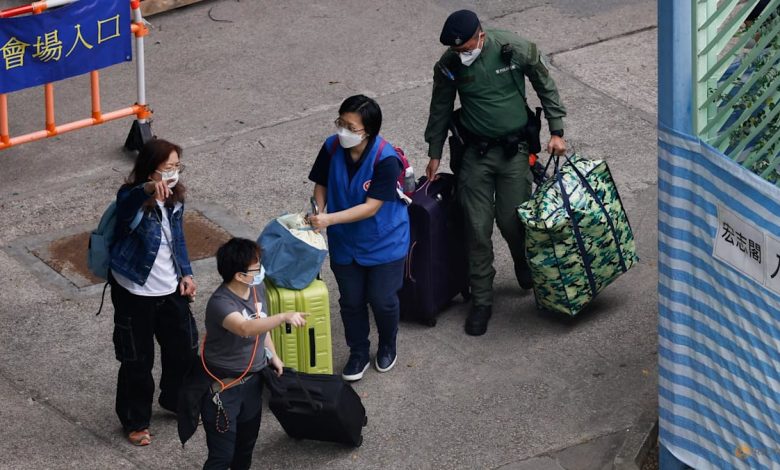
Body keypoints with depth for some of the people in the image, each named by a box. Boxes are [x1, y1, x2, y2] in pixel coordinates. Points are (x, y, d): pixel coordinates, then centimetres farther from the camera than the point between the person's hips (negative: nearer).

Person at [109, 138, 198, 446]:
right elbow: (127, 202, -48)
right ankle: (135, 421, 25)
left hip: (170, 289, 7)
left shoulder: (175, 197, 0)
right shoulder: (132, 199, -22)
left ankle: (177, 400, 45)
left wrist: (186, 273, 8)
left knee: (184, 347, 19)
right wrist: (149, 188, -69)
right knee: (138, 360, 6)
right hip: (135, 292, -7)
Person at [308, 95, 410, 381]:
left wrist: (330, 219, -35)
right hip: (344, 242, 4)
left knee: (382, 300, 7)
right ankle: (358, 353, 33)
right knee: (351, 301, 12)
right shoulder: (332, 148, -15)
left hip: (383, 242, -4)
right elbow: (321, 185, 1)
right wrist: (318, 213, -18)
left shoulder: (386, 160, -29)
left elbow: (371, 207, -28)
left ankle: (387, 346, 36)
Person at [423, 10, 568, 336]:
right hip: (475, 153, 1)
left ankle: (528, 273, 32)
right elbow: (440, 109, 7)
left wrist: (556, 131, -1)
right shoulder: (448, 65, -10)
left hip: (513, 150, -1)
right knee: (477, 229, -1)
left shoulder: (516, 50, -15)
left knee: (512, 221, -1)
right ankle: (481, 302, 10)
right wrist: (435, 155, 13)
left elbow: (545, 87, 0)